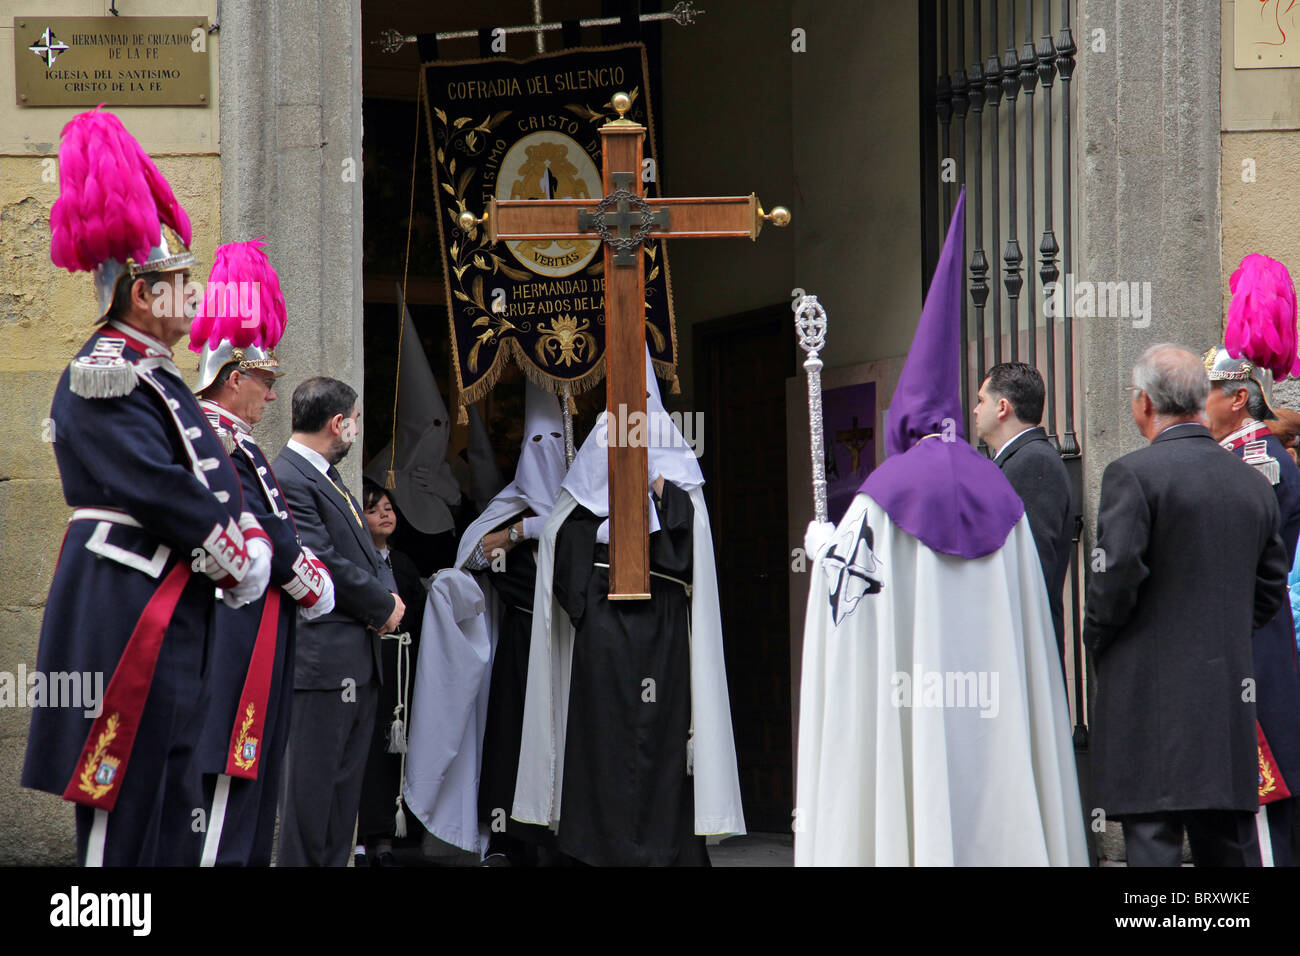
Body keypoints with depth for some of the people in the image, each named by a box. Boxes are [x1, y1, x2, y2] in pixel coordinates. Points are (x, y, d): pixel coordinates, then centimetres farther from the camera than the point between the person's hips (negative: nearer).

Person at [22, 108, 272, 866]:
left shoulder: (157, 377, 17)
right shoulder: (102, 377, -14)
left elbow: (215, 480, 18)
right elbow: (158, 489, -21)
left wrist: (253, 544, 1)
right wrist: (235, 560, -11)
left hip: (177, 614, 10)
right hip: (127, 609, -10)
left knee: (173, 798, 12)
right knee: (124, 804, -8)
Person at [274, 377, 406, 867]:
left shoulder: (328, 477, 19)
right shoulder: (288, 479, -13)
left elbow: (366, 551, 21)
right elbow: (324, 562, -19)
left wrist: (389, 595, 1)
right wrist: (382, 607, -8)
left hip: (359, 656, 10)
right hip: (322, 656, -10)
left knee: (346, 782, 12)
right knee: (313, 779, -6)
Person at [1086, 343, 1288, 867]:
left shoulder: (1132, 474, -9)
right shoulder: (1254, 483, 11)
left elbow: (1116, 578, -15)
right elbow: (1270, 590, 17)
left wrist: (1096, 640, 2)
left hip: (1149, 692, -6)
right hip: (1232, 697, 6)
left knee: (1153, 841, -6)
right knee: (1229, 844, 11)